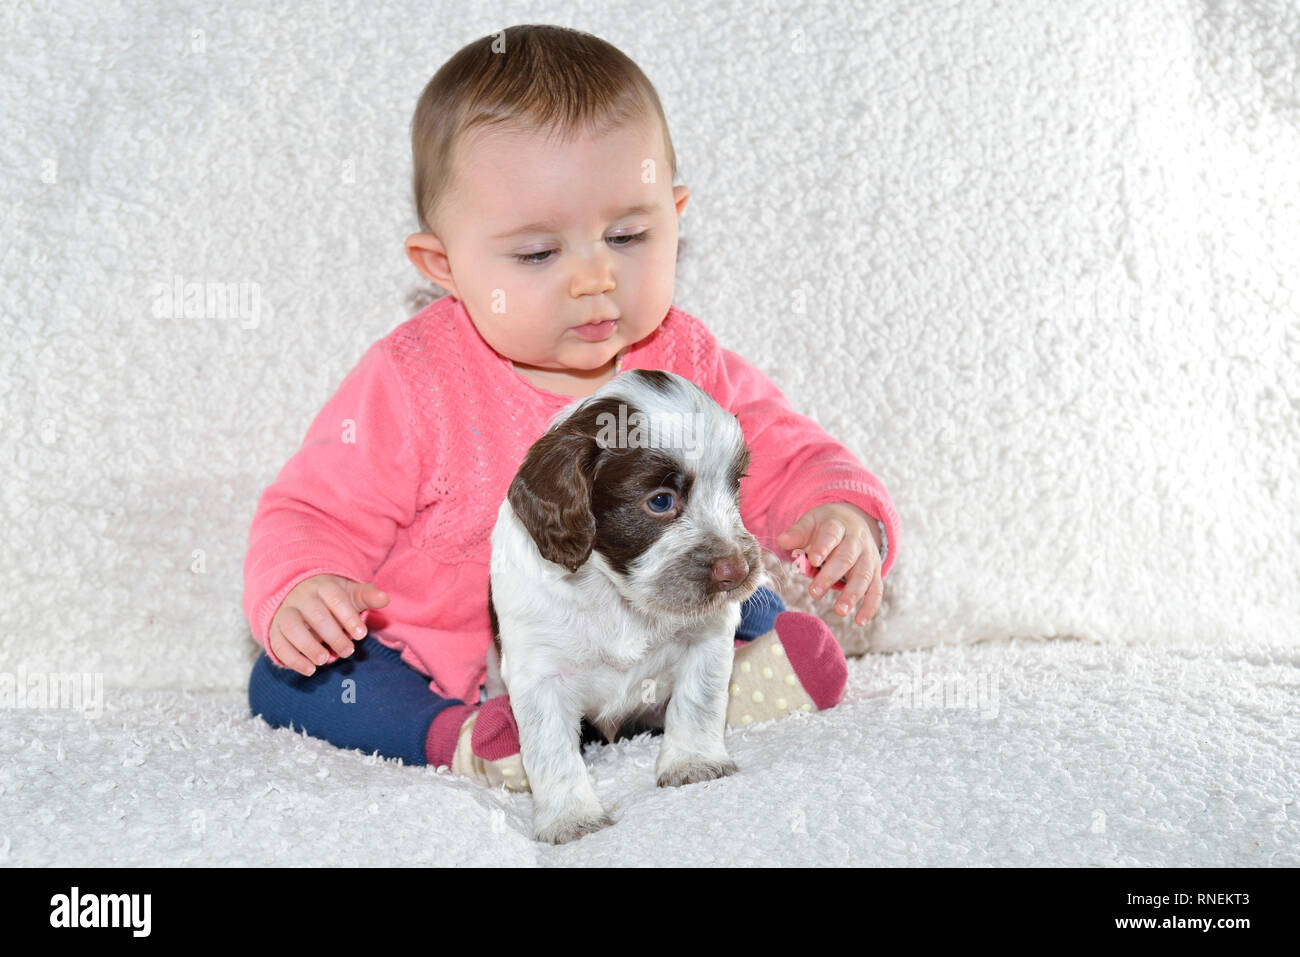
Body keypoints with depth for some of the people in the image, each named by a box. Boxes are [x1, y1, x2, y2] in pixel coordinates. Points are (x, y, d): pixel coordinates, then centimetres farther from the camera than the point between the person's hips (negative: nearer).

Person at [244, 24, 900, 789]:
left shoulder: (687, 365, -8)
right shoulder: (412, 385, -17)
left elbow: (784, 460, -3)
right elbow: (320, 512, -12)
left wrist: (844, 515, -26)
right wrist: (296, 590, -34)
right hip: (440, 664, -2)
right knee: (284, 679, -21)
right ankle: (455, 737, -37)